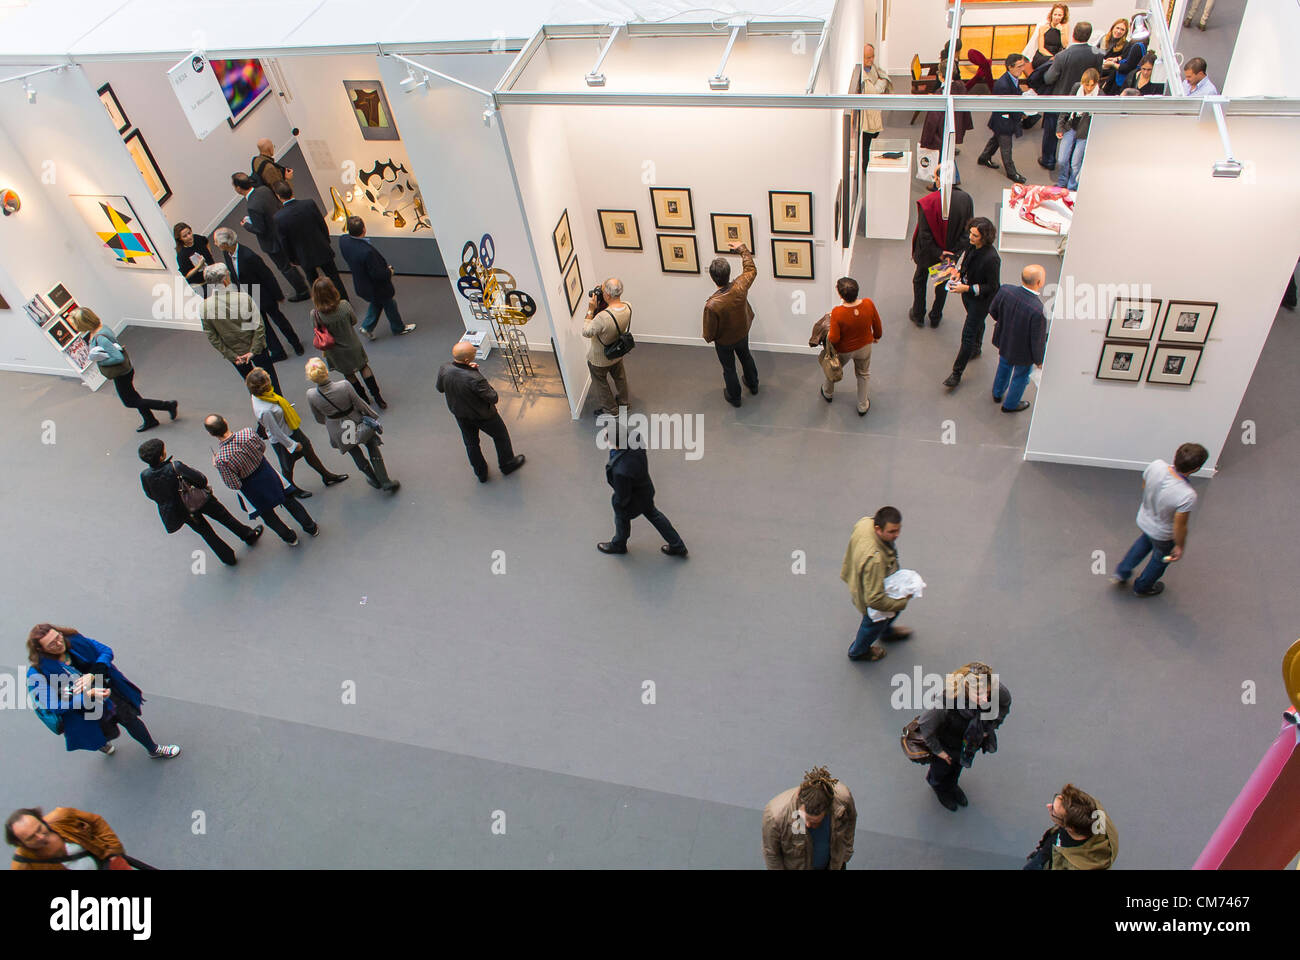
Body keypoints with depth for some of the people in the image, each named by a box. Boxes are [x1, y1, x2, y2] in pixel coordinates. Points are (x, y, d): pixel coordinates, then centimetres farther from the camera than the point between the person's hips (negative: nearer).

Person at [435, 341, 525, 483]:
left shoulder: (443, 370, -24)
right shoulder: (475, 378, -41)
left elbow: (440, 388, -2)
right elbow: (493, 398, -29)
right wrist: (488, 386, -11)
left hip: (460, 415, 5)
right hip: (482, 415, -5)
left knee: (471, 443, 27)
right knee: (501, 436, 24)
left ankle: (481, 473, 46)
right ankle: (507, 464, 47)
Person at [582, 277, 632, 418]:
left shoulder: (603, 317, -44)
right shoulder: (628, 307, -23)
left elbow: (586, 332, -26)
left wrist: (591, 310, -26)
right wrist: (601, 306, -14)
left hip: (600, 359, -6)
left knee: (600, 382, 22)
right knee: (619, 376, 31)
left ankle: (611, 409, 42)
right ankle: (623, 401, 55)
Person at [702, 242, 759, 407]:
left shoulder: (712, 305, -41)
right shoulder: (740, 287, -31)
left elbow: (709, 334, -25)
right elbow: (751, 269, -7)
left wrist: (708, 338, -1)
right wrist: (743, 249, 5)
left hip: (724, 342, -4)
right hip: (742, 334, 4)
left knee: (729, 368, 23)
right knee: (746, 357, 33)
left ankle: (734, 397, 46)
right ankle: (753, 385, 57)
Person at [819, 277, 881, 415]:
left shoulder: (837, 313, -37)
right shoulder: (868, 304, -26)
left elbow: (833, 339, -29)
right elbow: (877, 324, -8)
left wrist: (828, 331, -6)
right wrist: (876, 336, 13)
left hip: (844, 350, -2)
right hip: (864, 347, 2)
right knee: (863, 375, 29)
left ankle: (828, 393, 58)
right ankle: (863, 406, 44)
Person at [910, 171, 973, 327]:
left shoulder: (928, 202, -28)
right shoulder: (966, 199, -18)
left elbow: (924, 235, -26)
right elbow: (968, 231, -13)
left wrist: (938, 253, -16)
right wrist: (955, 252, -10)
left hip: (927, 253, -3)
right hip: (952, 253, 3)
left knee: (920, 280, 24)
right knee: (943, 283, 26)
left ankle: (918, 315, 37)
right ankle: (936, 317, 39)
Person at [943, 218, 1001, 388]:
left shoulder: (991, 258, -31)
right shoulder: (973, 247, -9)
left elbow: (992, 287, -23)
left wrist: (967, 288, -28)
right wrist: (960, 275, -6)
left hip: (981, 300, -8)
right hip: (968, 294, 8)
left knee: (968, 334, -2)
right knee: (977, 323, 31)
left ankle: (957, 372, 6)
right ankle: (976, 349, 57)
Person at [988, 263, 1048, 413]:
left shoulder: (1005, 290, -27)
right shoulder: (1038, 310, -40)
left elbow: (992, 311, -6)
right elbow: (1038, 341, -26)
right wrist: (1039, 360, -7)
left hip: (1004, 341, 5)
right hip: (1023, 352, -5)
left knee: (1004, 367, 34)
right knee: (1020, 376, 26)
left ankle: (998, 394, 60)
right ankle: (1010, 405, 50)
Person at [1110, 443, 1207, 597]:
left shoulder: (1155, 466, -28)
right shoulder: (1187, 496, -41)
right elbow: (1179, 527, -26)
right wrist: (1179, 546, -7)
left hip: (1143, 519, 4)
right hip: (1163, 535, -4)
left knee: (1144, 541, 38)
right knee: (1160, 560, 28)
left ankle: (1121, 574, 48)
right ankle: (1143, 587, 53)